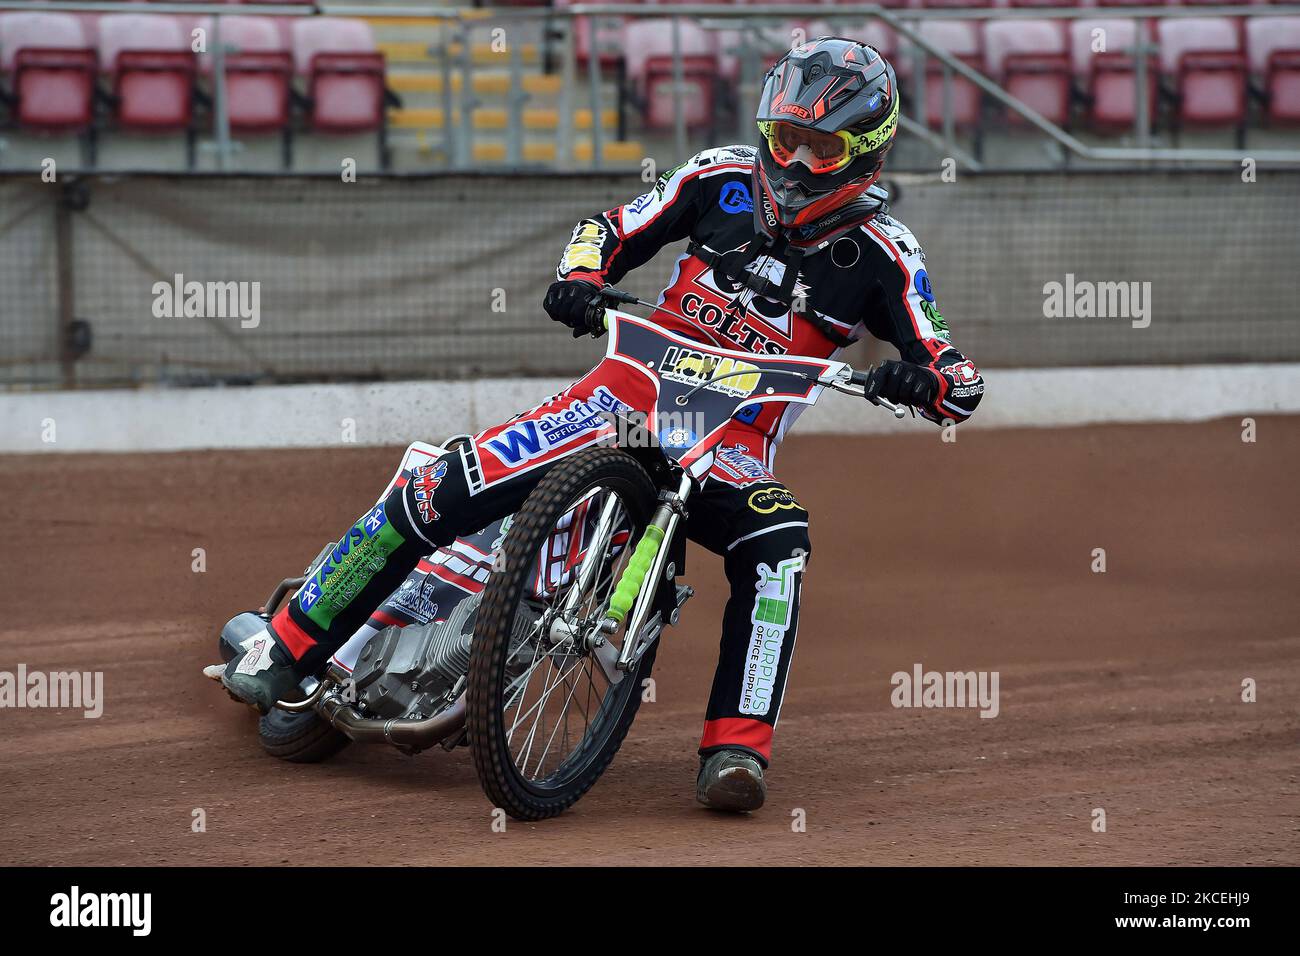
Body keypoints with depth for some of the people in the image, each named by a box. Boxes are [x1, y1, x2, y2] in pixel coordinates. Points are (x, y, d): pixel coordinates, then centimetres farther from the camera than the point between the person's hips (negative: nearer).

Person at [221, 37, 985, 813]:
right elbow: (612, 230, 10)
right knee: (446, 491, -15)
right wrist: (580, 279, -13)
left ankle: (736, 749, -34)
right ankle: (288, 647, -2)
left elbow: (961, 385, -9)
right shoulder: (724, 179, 0)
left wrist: (923, 380, -33)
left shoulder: (881, 255, -6)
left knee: (778, 547, -35)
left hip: (733, 448, -1)